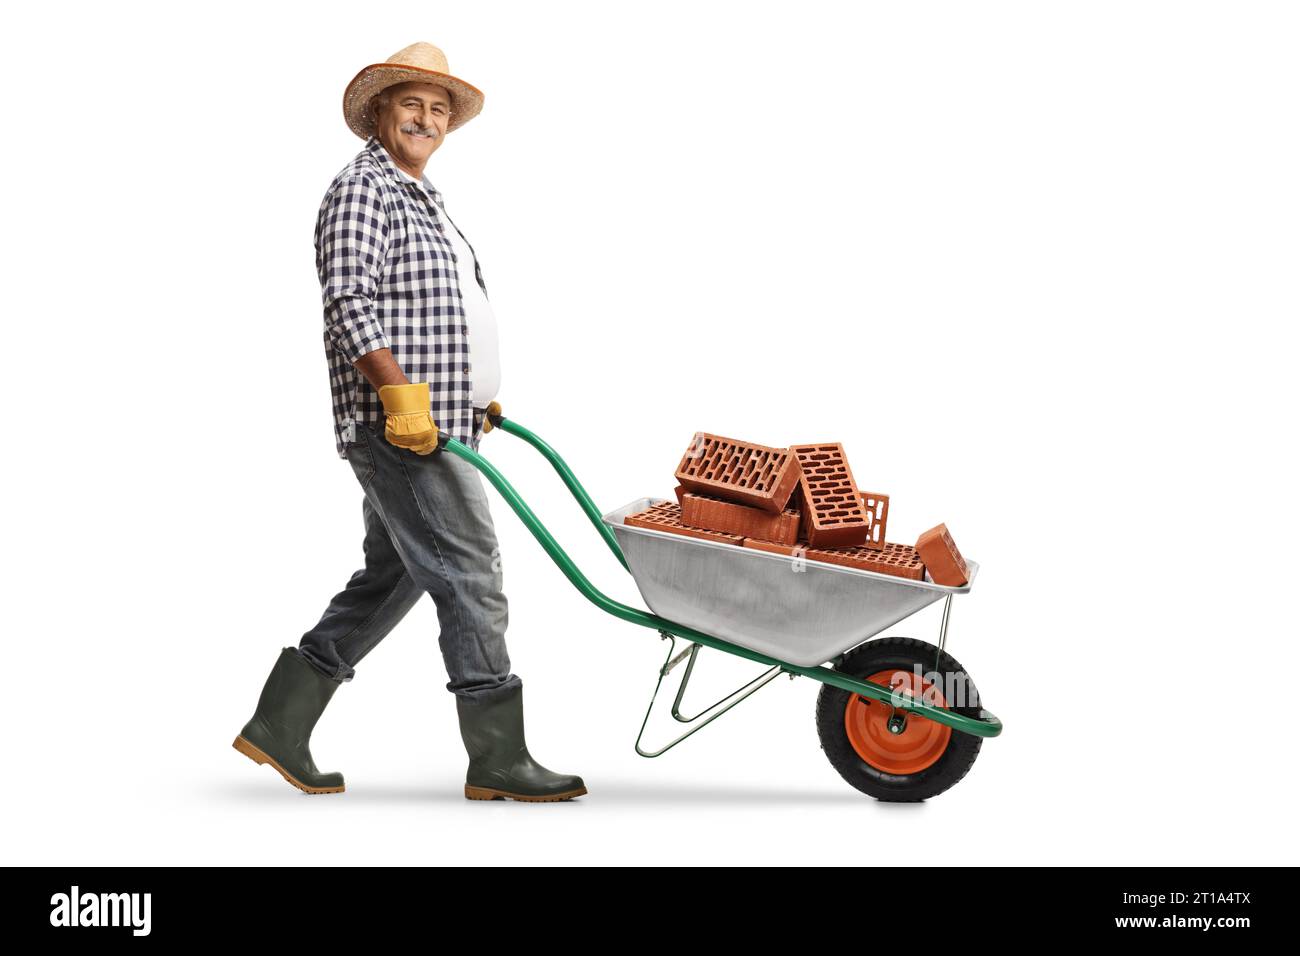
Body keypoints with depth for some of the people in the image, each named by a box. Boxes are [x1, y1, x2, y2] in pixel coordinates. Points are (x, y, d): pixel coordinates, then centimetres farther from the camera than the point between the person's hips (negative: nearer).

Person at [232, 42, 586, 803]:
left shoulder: (424, 199, 23)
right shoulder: (363, 189, -7)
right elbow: (350, 302, -18)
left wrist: (477, 398, 22)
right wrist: (401, 395, -23)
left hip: (436, 426, 10)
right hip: (400, 426, -10)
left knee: (391, 579, 14)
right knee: (469, 576, -8)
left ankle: (279, 726, 21)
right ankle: (498, 761, 0)